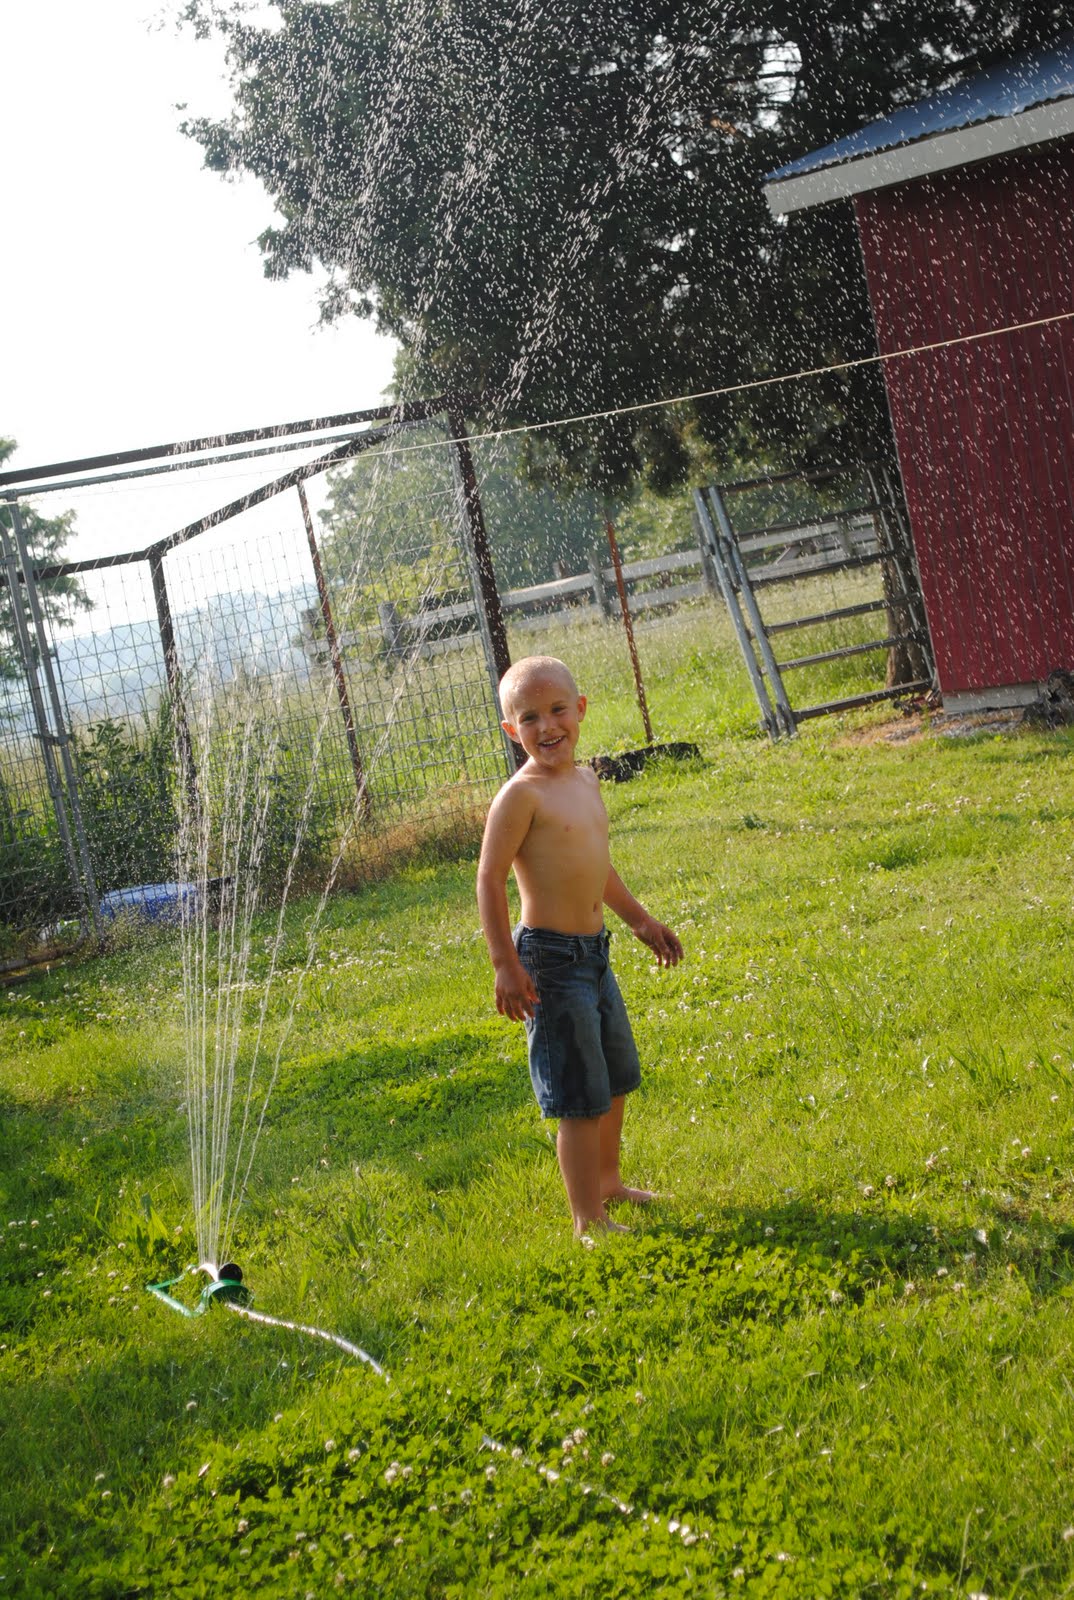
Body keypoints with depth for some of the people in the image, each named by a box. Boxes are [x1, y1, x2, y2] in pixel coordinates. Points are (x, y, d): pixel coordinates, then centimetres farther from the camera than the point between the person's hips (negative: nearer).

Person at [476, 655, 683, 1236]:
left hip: (594, 951, 9)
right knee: (580, 1100, -3)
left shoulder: (586, 780, 9)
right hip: (550, 957, -9)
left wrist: (639, 918, 30)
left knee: (616, 1080, 23)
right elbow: (489, 878, -18)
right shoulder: (521, 795, -17)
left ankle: (606, 1180, 43)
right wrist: (505, 964, -21)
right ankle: (588, 1220, 9)